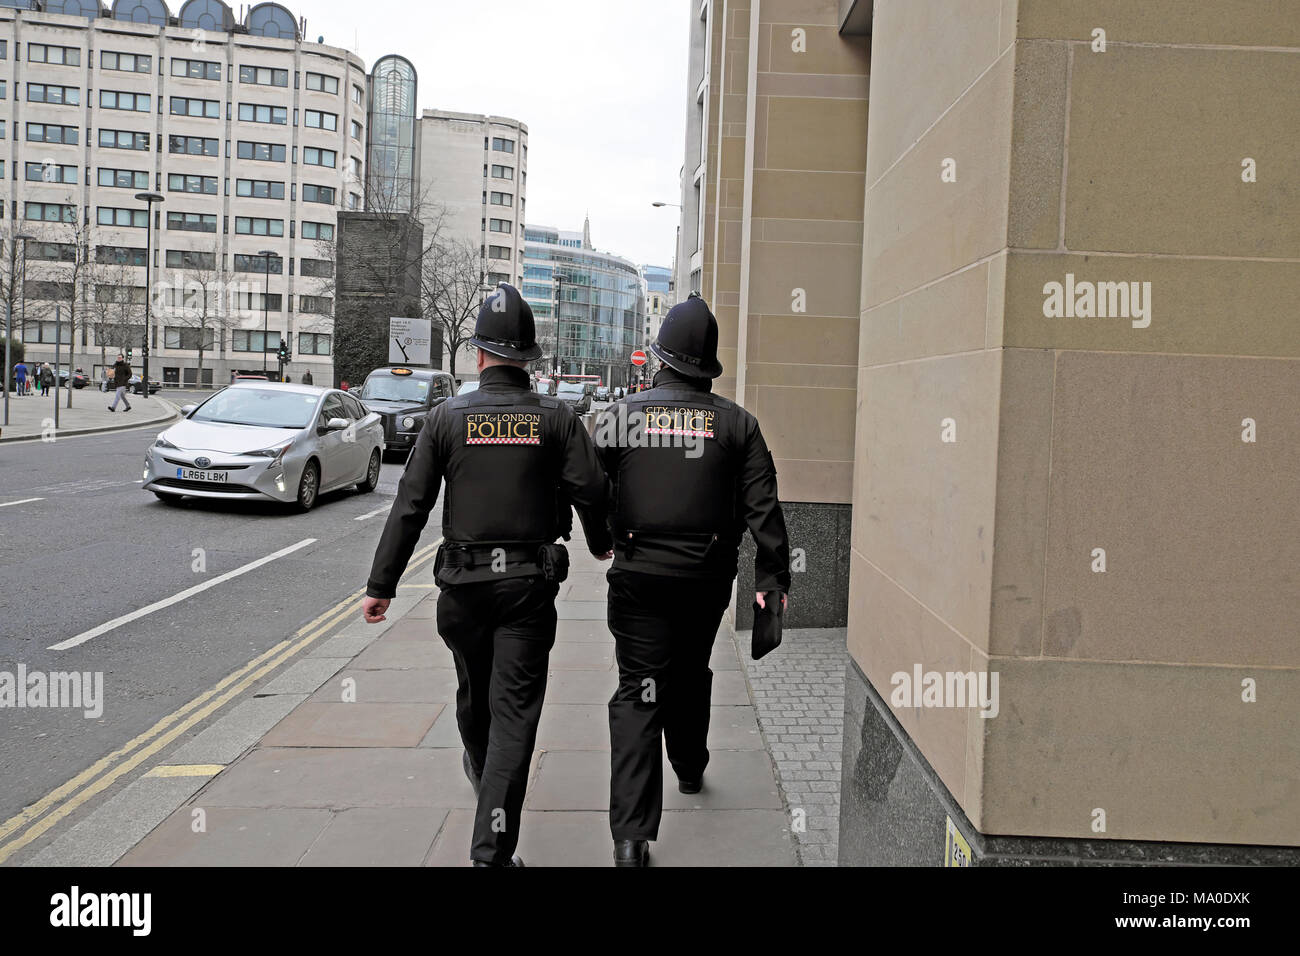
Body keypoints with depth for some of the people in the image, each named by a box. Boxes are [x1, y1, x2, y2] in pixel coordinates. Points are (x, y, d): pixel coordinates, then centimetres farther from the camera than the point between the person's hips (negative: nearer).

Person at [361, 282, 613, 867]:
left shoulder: (447, 417, -2)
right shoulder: (555, 417, -3)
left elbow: (409, 507, -3)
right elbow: (590, 490, -7)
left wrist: (381, 586, 1)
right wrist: (600, 545, 15)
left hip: (463, 582, 2)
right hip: (531, 583, -1)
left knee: (474, 692, 24)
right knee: (515, 708, 0)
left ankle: (480, 768, 53)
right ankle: (492, 849, -3)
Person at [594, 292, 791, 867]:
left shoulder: (620, 415, -3)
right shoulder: (736, 422, -1)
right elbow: (762, 507, -4)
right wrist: (772, 578, 0)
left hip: (639, 575, -2)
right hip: (707, 577, 2)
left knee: (638, 693, -1)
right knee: (691, 675, 25)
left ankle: (631, 834, -10)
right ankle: (690, 770, 48)